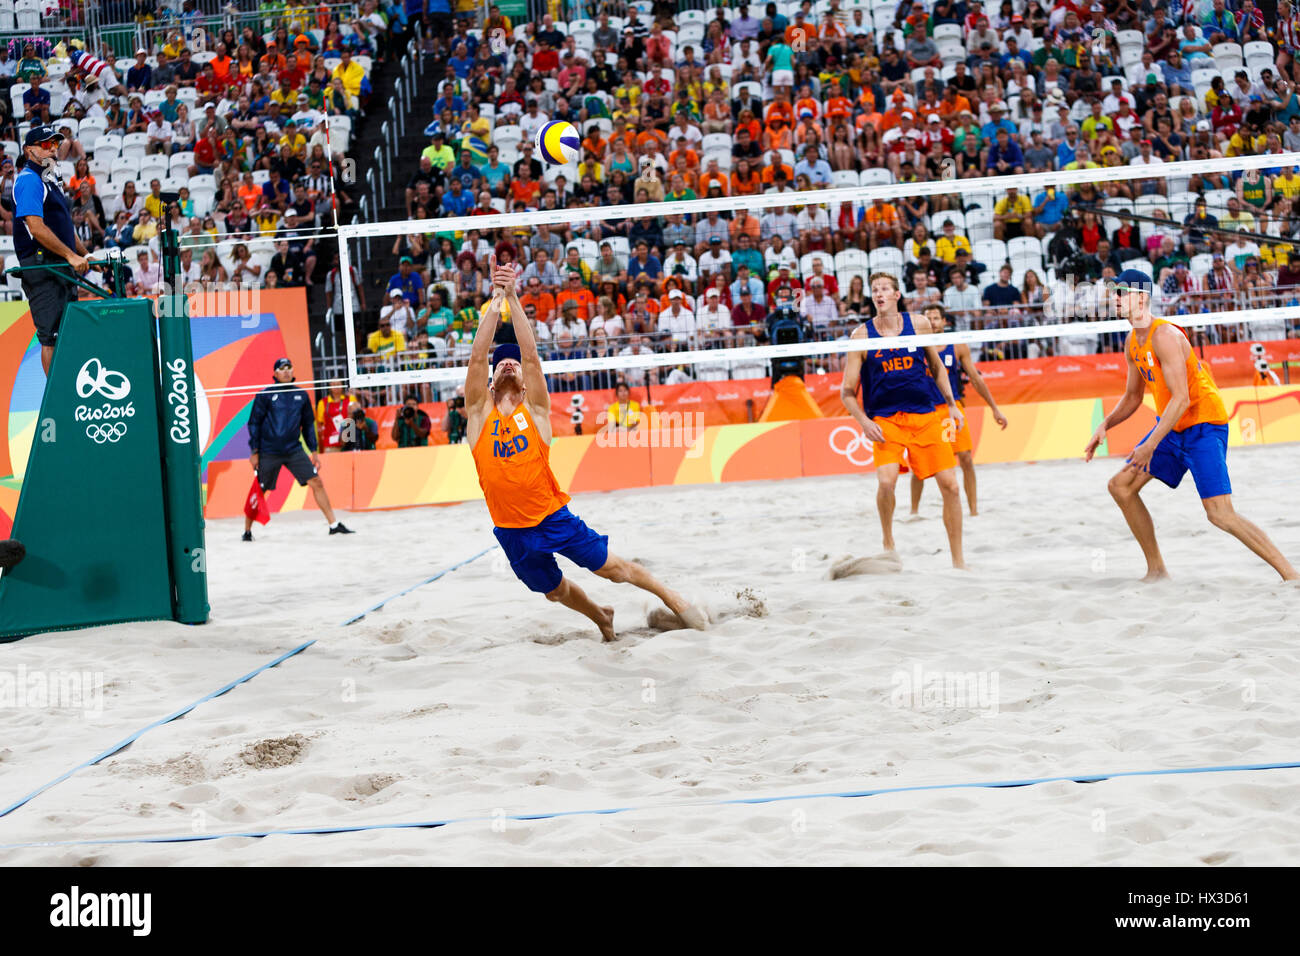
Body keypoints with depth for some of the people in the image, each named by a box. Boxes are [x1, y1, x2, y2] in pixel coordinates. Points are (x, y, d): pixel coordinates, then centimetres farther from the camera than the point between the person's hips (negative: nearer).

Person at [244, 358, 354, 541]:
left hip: (294, 450, 3)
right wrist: (254, 452, -4)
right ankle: (247, 531, 17)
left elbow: (308, 424, 16)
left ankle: (334, 525, -2)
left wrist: (313, 451, 13)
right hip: (268, 453, -3)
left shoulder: (301, 395, 9)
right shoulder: (265, 395, -2)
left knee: (316, 482, -6)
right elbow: (254, 423, 0)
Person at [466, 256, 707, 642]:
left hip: (552, 516, -2)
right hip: (512, 532, 2)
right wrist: (496, 299, -15)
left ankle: (673, 599, 23)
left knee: (611, 567, 3)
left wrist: (513, 299, -20)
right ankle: (601, 618, 45)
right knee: (556, 591, 17)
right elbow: (477, 356, -11)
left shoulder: (535, 410, -3)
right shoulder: (479, 413, 0)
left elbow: (531, 356, -13)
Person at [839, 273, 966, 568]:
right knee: (886, 481, -24)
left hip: (926, 415, 2)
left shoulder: (919, 324, 3)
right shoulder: (862, 336, -2)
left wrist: (952, 405, 11)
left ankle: (958, 560, 11)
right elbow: (847, 391, 0)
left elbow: (936, 367, 18)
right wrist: (865, 422, -14)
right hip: (885, 419, -2)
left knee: (950, 485, -2)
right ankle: (888, 541, 4)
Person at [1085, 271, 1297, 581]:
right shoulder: (1132, 343, 7)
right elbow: (1133, 397, 19)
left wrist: (1150, 445, -32)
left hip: (1203, 425, -9)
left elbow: (1181, 398, -28)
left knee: (1220, 514, -18)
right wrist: (1105, 425, 3)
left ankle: (1290, 574, -10)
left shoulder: (1164, 336, -22)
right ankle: (1157, 570, 14)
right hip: (1172, 428, 9)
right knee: (1120, 486, 6)